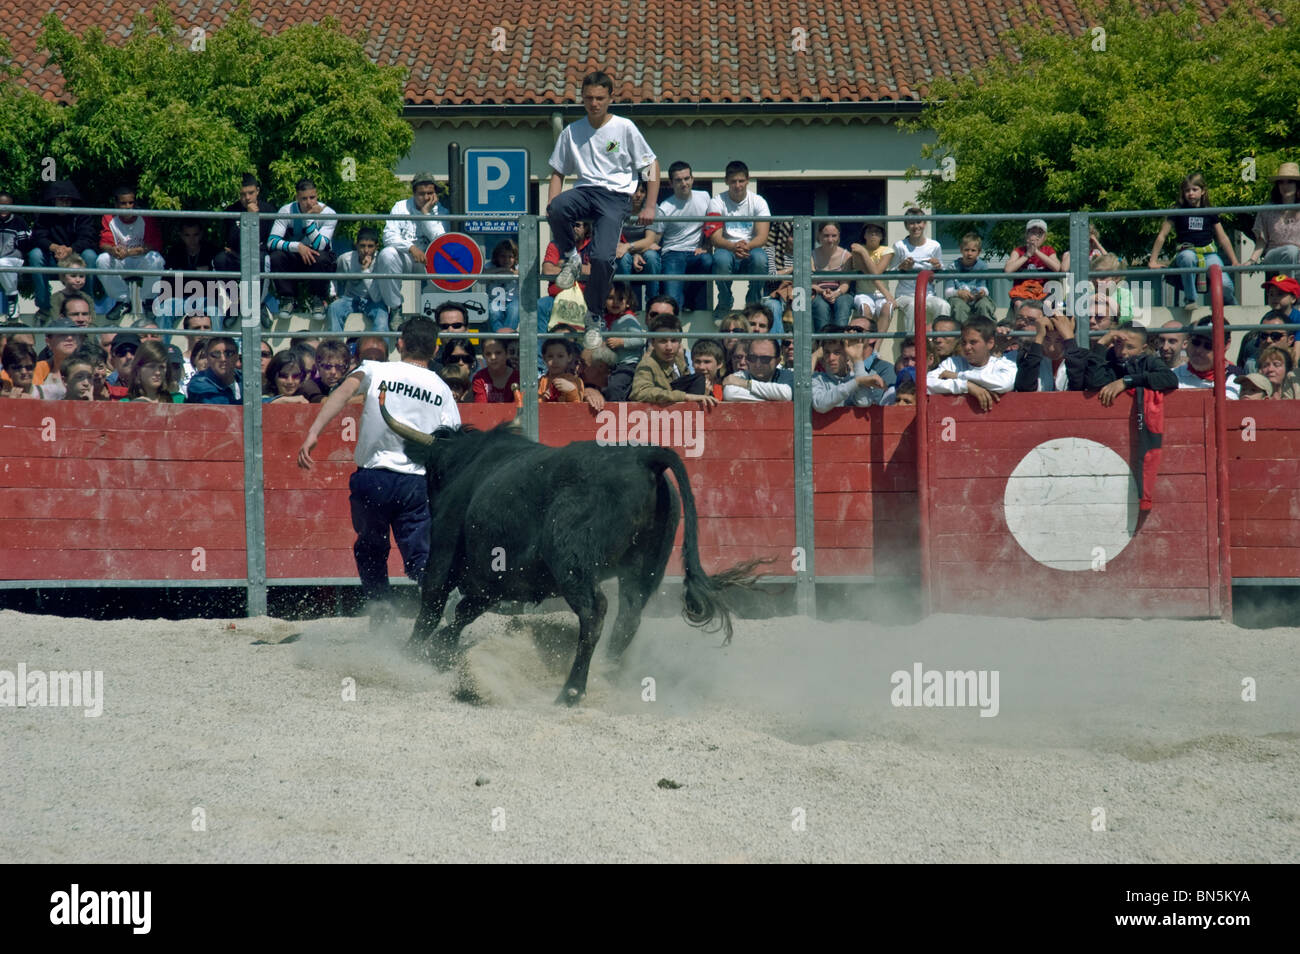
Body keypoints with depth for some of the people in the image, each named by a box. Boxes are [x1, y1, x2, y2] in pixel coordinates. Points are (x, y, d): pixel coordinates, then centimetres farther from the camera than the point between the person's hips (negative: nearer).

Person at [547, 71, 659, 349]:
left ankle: (594, 318, -4)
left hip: (616, 195, -3)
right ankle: (570, 258, -9)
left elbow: (652, 164, 7)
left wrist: (650, 206, -1)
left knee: (602, 257, -23)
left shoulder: (625, 128, 3)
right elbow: (558, 171, 19)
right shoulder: (572, 132, 12)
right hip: (585, 190, 3)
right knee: (557, 209, -36)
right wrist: (552, 206, 1)